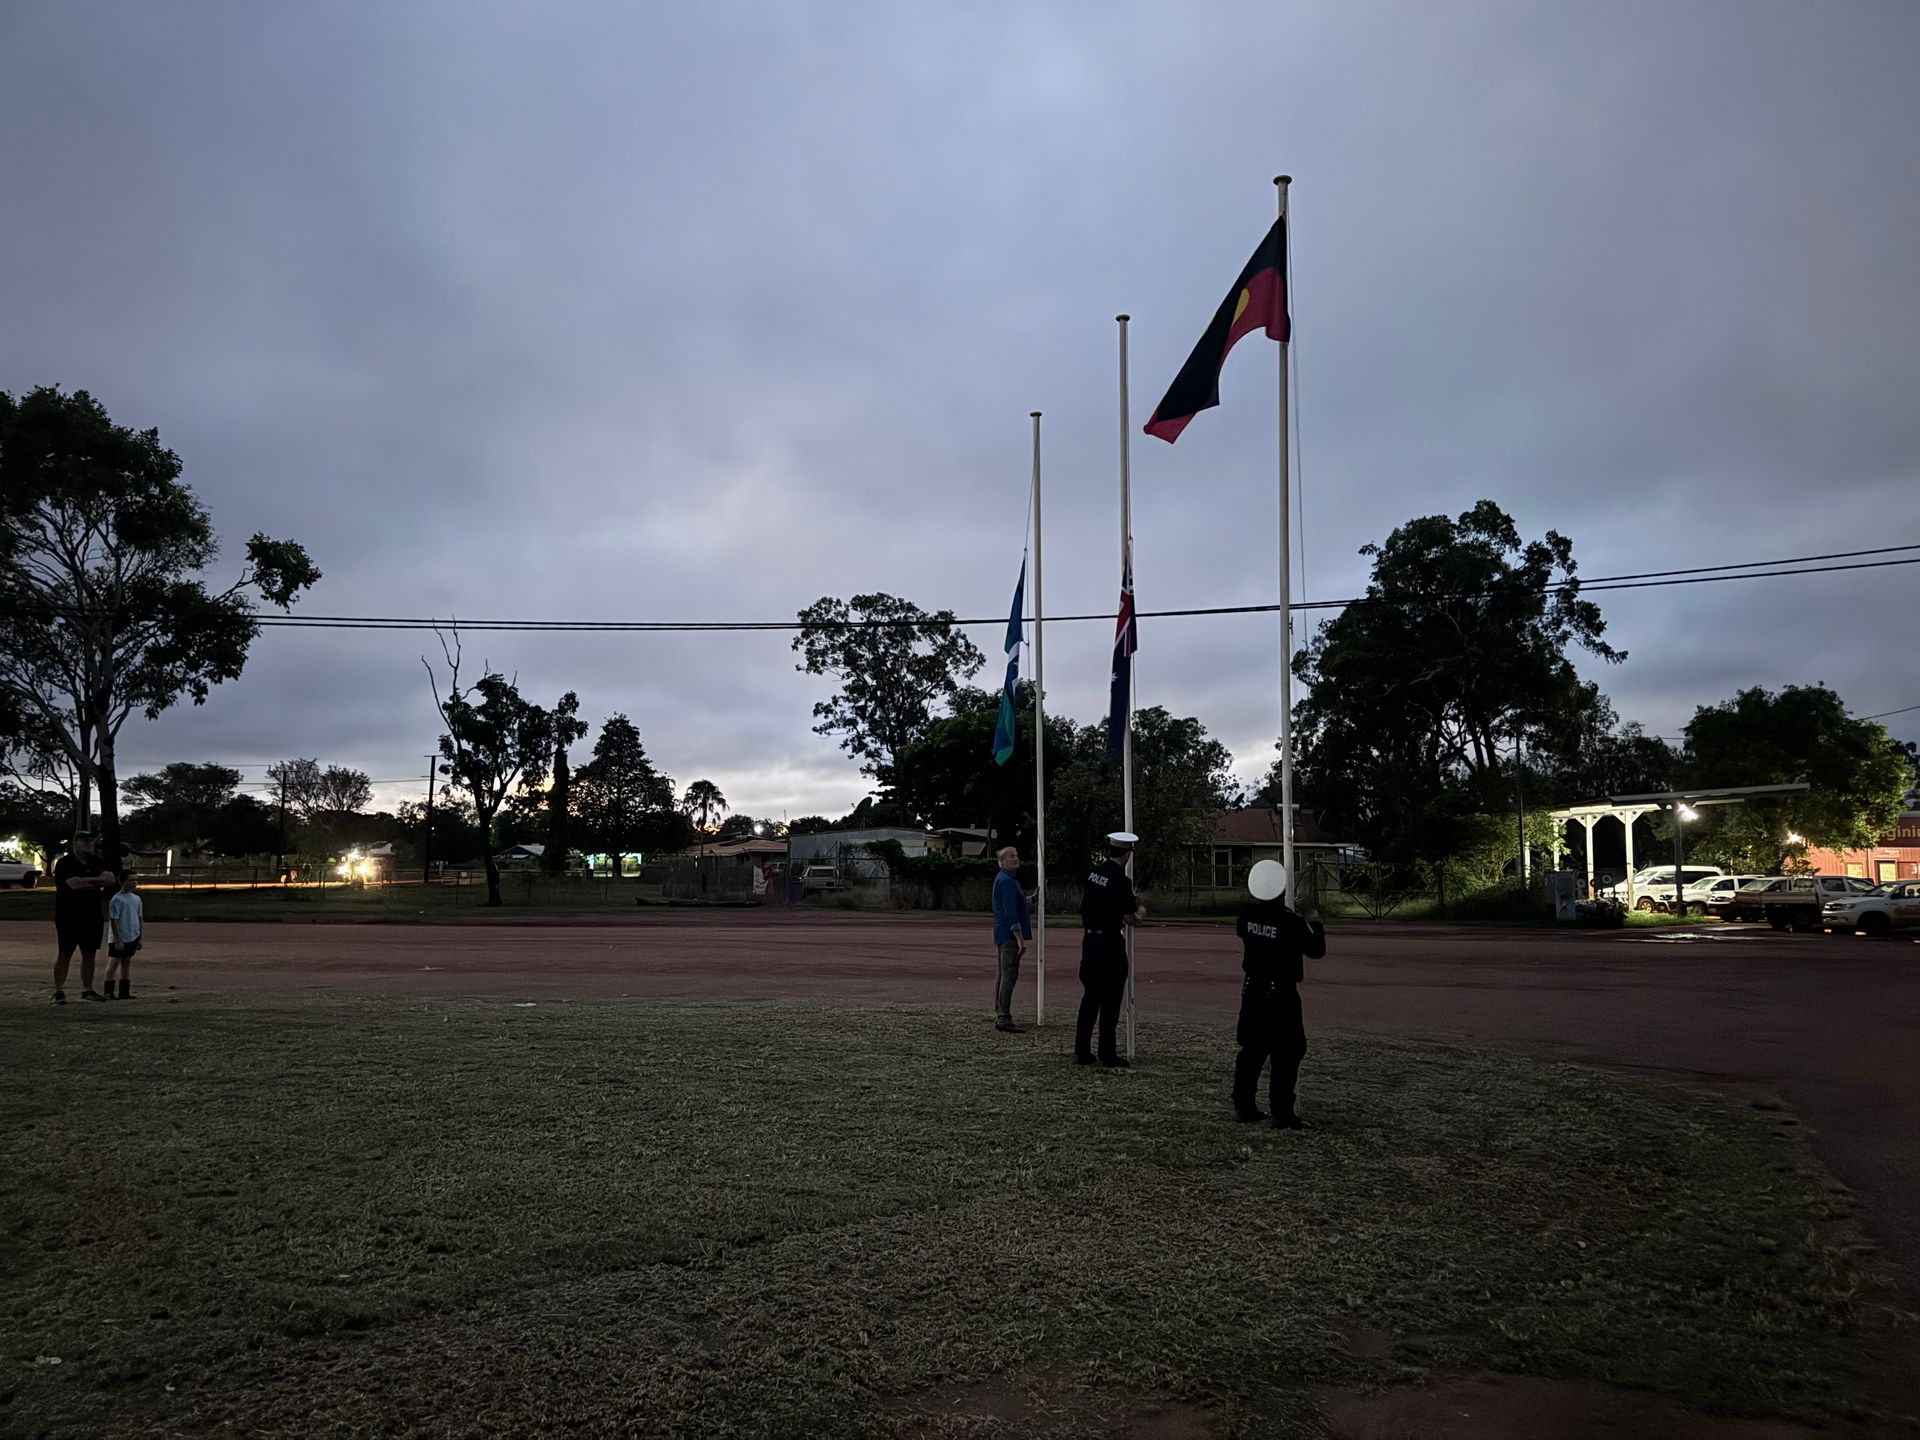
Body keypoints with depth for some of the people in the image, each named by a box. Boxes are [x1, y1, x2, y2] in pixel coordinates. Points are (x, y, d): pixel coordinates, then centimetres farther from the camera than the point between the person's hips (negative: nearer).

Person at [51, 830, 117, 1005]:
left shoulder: (96, 862, 12)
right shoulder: (65, 863, -7)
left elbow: (111, 881, 1)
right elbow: (75, 883, -22)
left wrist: (87, 883, -13)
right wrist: (98, 880, -8)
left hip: (91, 916, 6)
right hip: (68, 916, -6)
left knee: (89, 954, 7)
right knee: (65, 954, -4)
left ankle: (87, 990, 14)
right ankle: (58, 991, -1)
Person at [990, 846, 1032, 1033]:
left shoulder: (1002, 879, 18)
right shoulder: (1007, 881, -15)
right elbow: (1010, 912, -21)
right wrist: (1020, 939, -23)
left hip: (1003, 935, 11)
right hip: (1010, 934, -11)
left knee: (1003, 975, 14)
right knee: (1009, 975, -11)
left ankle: (999, 1017, 21)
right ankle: (1004, 1019, -12)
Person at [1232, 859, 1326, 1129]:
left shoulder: (1247, 916, -3)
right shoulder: (1292, 921, -19)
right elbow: (1316, 950, -8)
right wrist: (1315, 923, 8)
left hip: (1252, 990, 6)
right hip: (1280, 994, -6)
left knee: (1252, 1051, 16)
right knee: (1287, 1056, 1)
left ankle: (1243, 1105, 21)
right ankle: (1283, 1115, 0)